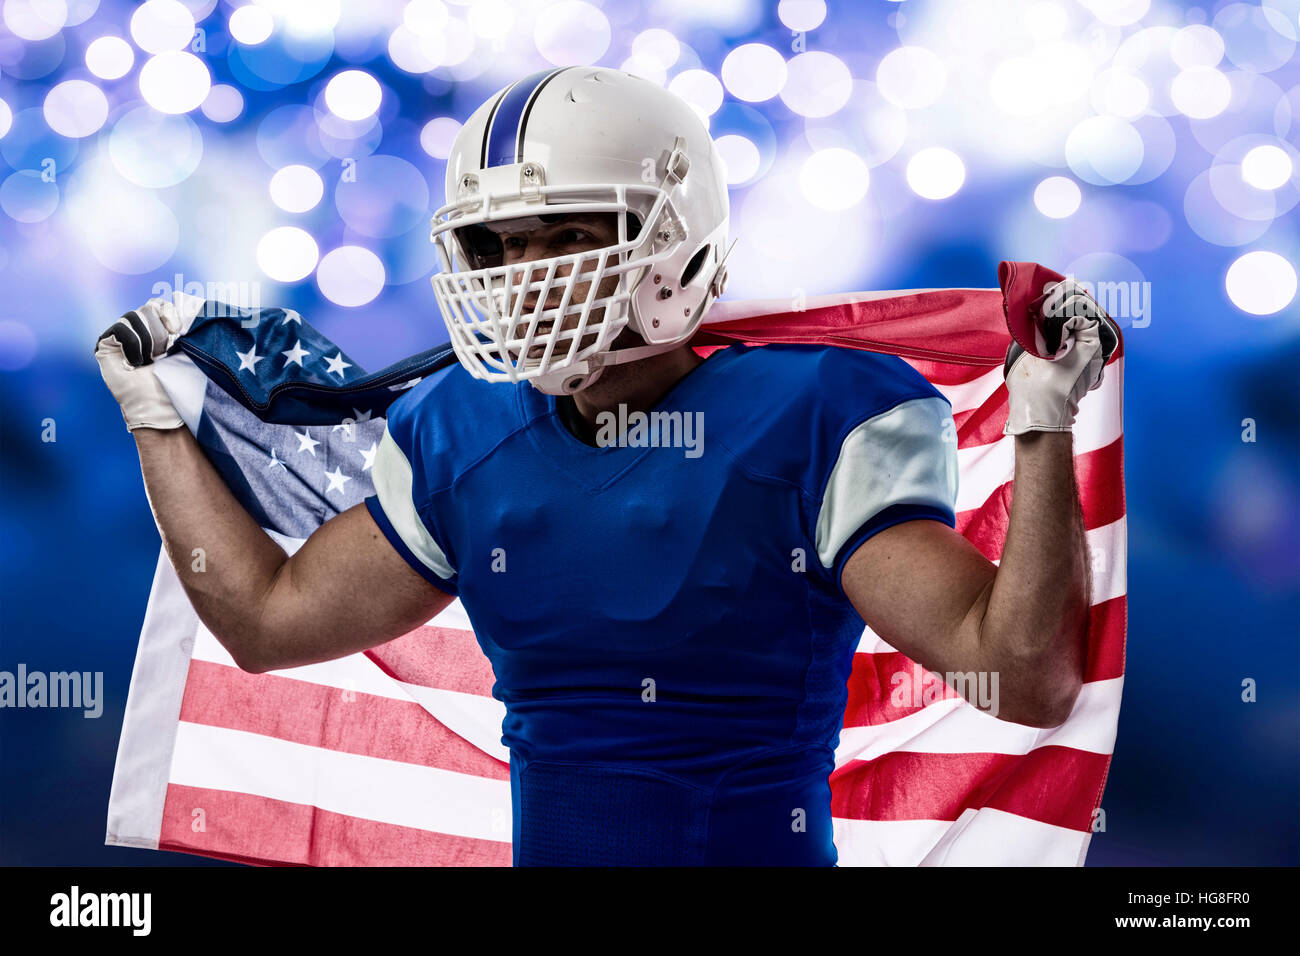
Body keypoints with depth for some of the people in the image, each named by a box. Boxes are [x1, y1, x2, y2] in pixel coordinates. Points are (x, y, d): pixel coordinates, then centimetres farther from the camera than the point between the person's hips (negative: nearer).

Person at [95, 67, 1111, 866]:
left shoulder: (814, 430, -9)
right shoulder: (466, 445, 5)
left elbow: (1025, 678, -14)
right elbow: (269, 617, 16)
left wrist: (1043, 424, -22)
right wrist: (154, 411, 18)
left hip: (759, 839, -4)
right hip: (543, 839, 5)